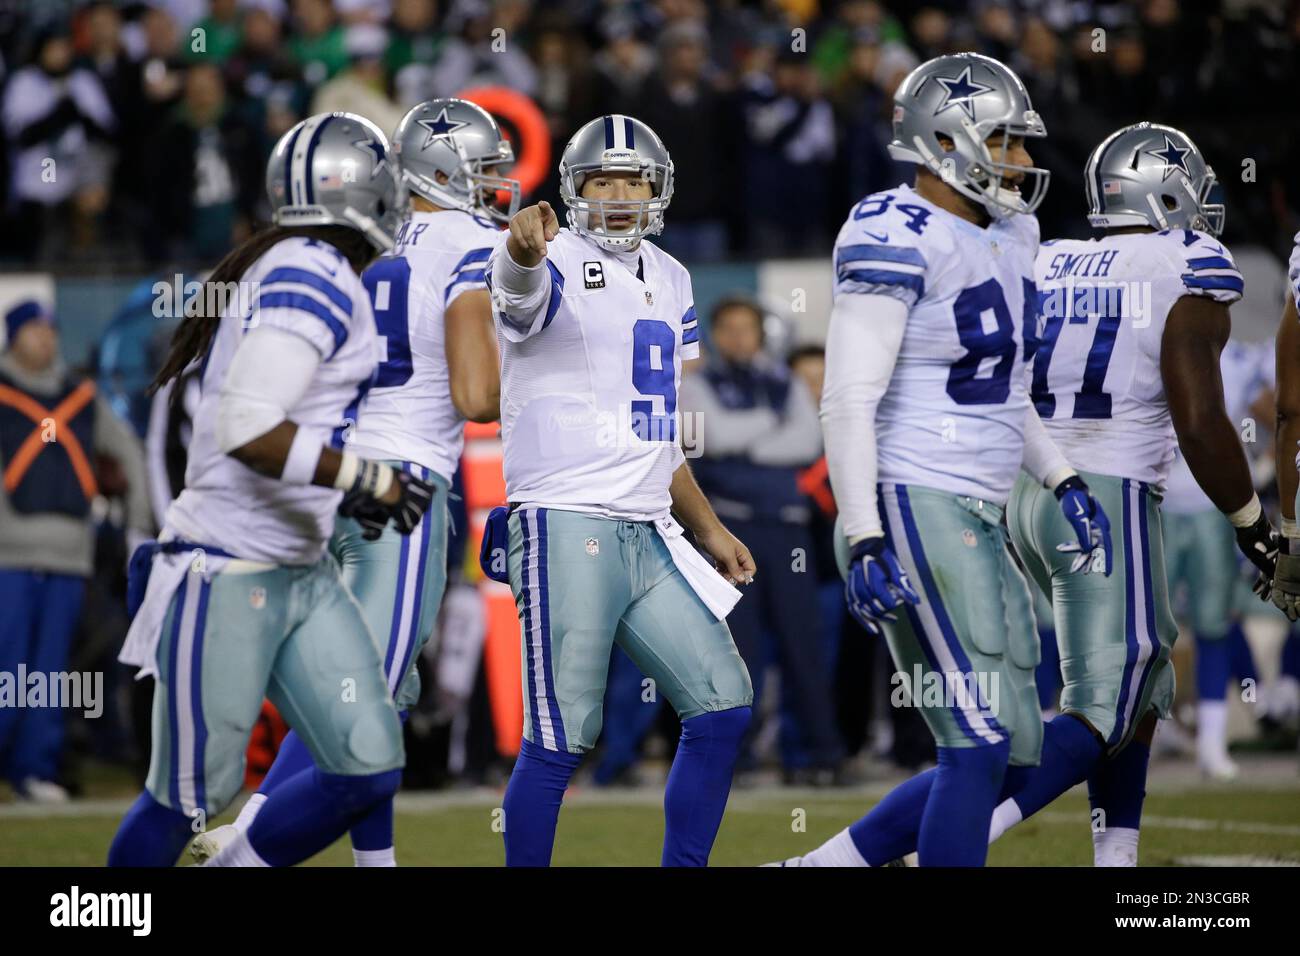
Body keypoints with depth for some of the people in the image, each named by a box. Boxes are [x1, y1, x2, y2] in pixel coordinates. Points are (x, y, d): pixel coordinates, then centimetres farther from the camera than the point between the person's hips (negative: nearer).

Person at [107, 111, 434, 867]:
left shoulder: (279, 271, 12)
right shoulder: (317, 278, -16)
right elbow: (246, 430, -26)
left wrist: (338, 490, 18)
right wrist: (366, 479, -22)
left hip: (300, 571, 10)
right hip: (229, 572, -10)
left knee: (370, 769, 2)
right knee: (191, 794, 0)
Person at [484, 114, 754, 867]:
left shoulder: (670, 282, 17)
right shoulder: (557, 267, -7)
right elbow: (519, 286, -35)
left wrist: (708, 528, 24)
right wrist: (524, 247, -58)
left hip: (648, 536, 8)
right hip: (566, 528, -8)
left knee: (724, 704, 6)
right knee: (565, 737, -9)